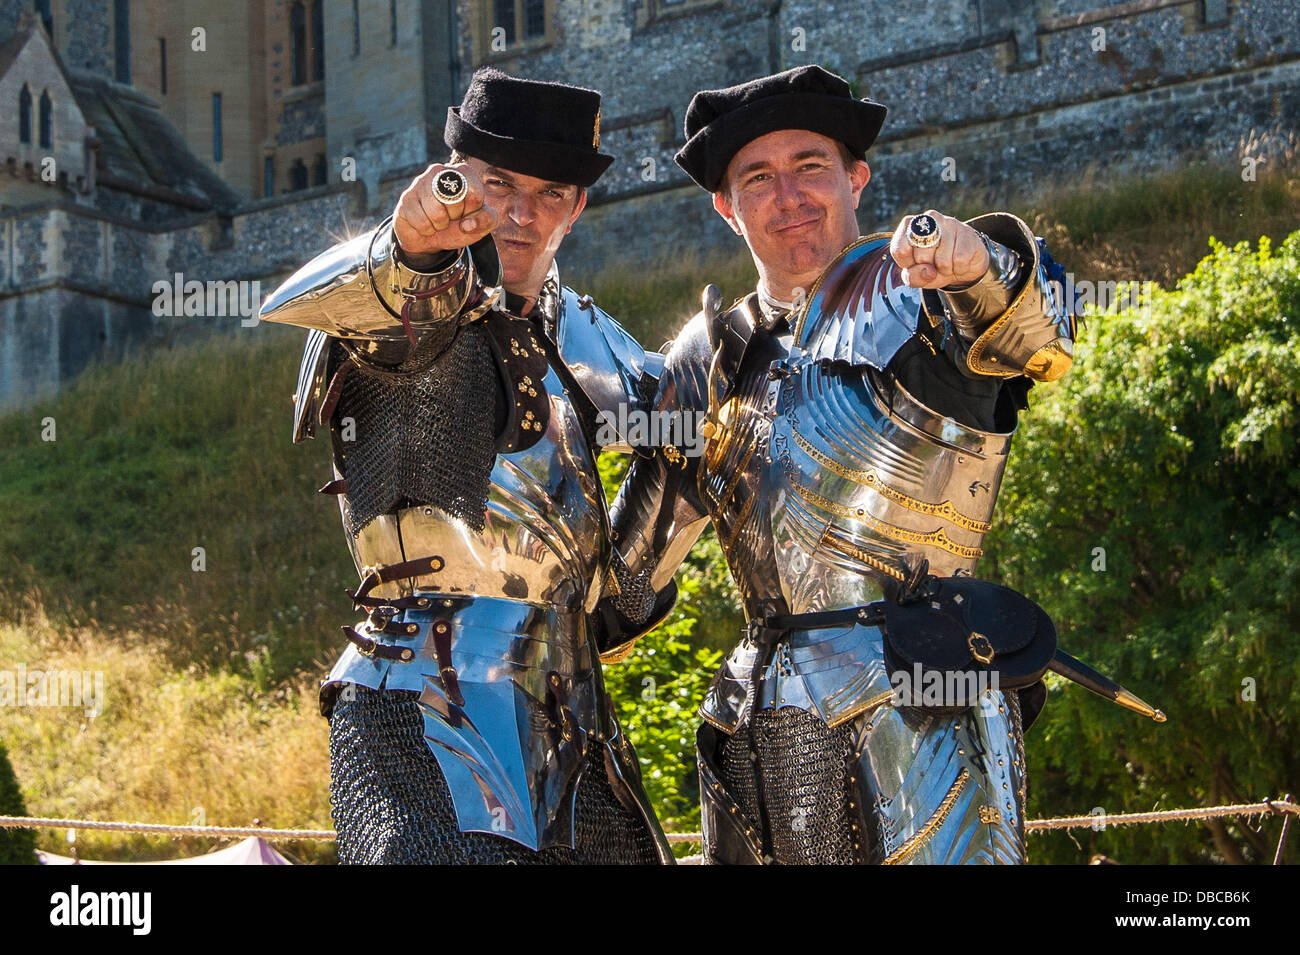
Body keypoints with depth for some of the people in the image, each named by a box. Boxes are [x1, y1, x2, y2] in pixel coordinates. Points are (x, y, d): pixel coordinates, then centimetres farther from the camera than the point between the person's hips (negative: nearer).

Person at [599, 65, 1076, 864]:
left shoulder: (912, 289, 2)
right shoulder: (715, 354, 17)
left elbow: (1039, 344, -21)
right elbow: (640, 546, 26)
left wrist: (978, 264, -41)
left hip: (915, 716, -5)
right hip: (760, 732, 5)